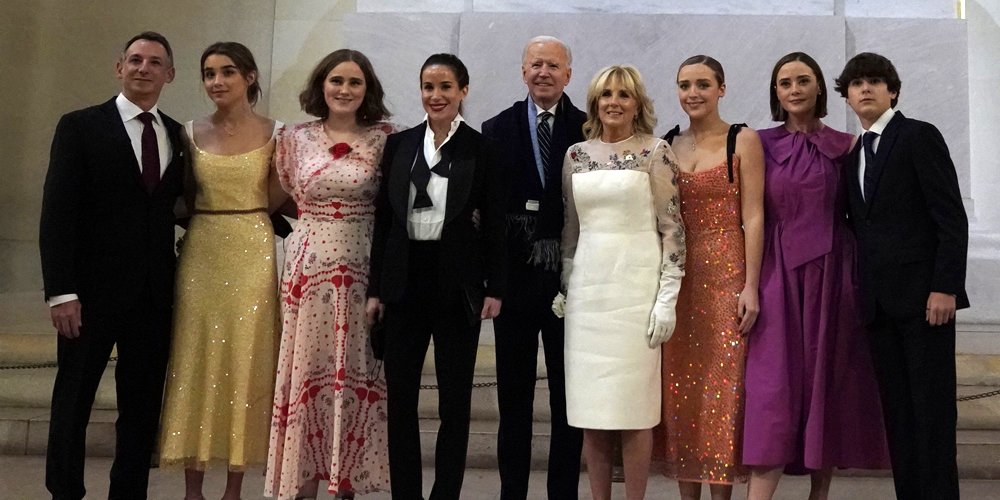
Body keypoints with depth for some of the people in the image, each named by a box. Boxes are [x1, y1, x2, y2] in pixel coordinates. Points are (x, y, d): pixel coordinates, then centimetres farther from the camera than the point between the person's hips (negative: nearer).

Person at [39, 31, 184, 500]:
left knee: (143, 406, 10)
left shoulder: (177, 135, 10)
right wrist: (61, 291, -14)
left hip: (155, 293, 4)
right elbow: (57, 212, -7)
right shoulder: (80, 126, -2)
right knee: (72, 401, 8)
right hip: (95, 288, -3)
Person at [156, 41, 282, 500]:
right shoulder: (192, 133, 7)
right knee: (196, 362, 3)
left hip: (252, 255, -2)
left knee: (245, 362, 2)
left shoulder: (272, 133, 0)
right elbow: (184, 200, 12)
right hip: (201, 253, 2)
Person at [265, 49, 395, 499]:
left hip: (361, 268, -1)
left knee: (354, 373, 3)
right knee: (305, 370, 3)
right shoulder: (295, 138, 6)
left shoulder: (384, 139, 1)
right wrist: (316, 221, 9)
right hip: (307, 265, 1)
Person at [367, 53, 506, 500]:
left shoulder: (480, 149, -1)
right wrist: (375, 288, 5)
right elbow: (383, 218, 7)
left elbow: (494, 224, -2)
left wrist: (494, 288, -7)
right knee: (400, 396, 5)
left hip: (457, 283, -3)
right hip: (405, 279, 3)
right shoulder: (399, 145, 7)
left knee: (455, 399, 6)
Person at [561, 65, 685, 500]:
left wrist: (667, 297, -8)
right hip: (587, 286, 4)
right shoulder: (576, 155, 10)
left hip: (637, 285, -4)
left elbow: (672, 227, -4)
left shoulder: (655, 152, -1)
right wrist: (564, 286, 10)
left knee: (634, 401, -1)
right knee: (590, 403, 6)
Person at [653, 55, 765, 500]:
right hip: (677, 278, 4)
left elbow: (752, 217, -5)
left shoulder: (743, 141, 0)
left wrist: (750, 286, -12)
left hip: (726, 276, -4)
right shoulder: (667, 145, 12)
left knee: (722, 387, -2)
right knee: (680, 388, 5)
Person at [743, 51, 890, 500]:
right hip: (779, 275, -1)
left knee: (828, 378, 5)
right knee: (773, 384, -7)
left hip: (830, 274, 2)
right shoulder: (762, 144, 5)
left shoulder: (844, 146, 7)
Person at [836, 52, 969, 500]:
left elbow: (952, 217, -9)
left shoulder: (920, 136, -2)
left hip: (922, 293, -6)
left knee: (932, 408, -4)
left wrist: (945, 287, -16)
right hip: (878, 299, 6)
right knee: (896, 409, 8)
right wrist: (863, 288, 7)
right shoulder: (855, 153, 17)